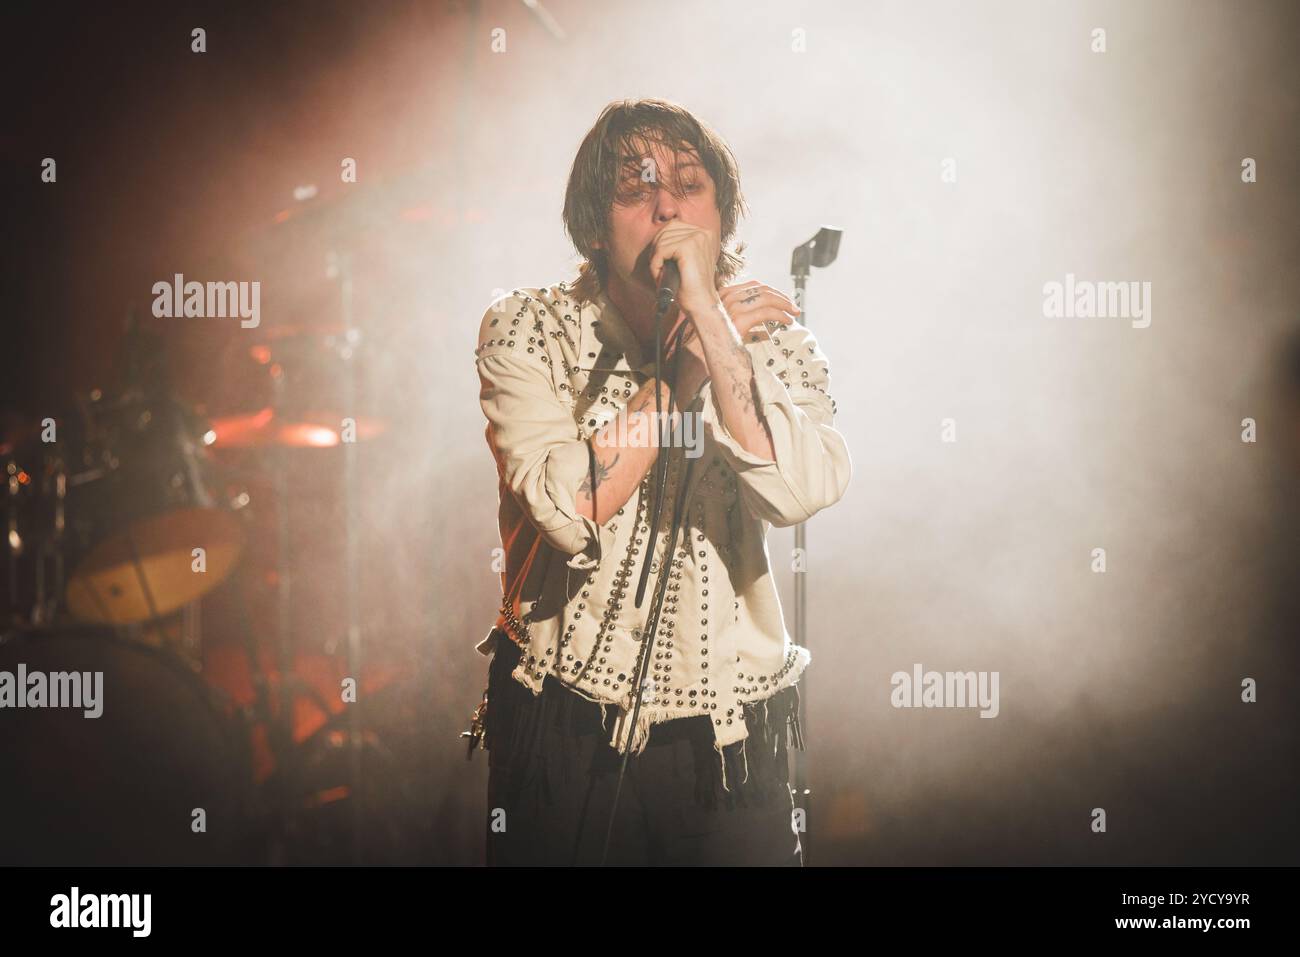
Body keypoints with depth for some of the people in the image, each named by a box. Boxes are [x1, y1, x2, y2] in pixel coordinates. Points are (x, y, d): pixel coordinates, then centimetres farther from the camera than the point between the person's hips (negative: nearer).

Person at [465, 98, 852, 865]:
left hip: (732, 740, 1)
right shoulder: (528, 332, -6)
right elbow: (569, 509, -21)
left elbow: (800, 492, -23)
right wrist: (685, 361, -17)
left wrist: (708, 317, -25)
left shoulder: (770, 333, -3)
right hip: (566, 732, -1)